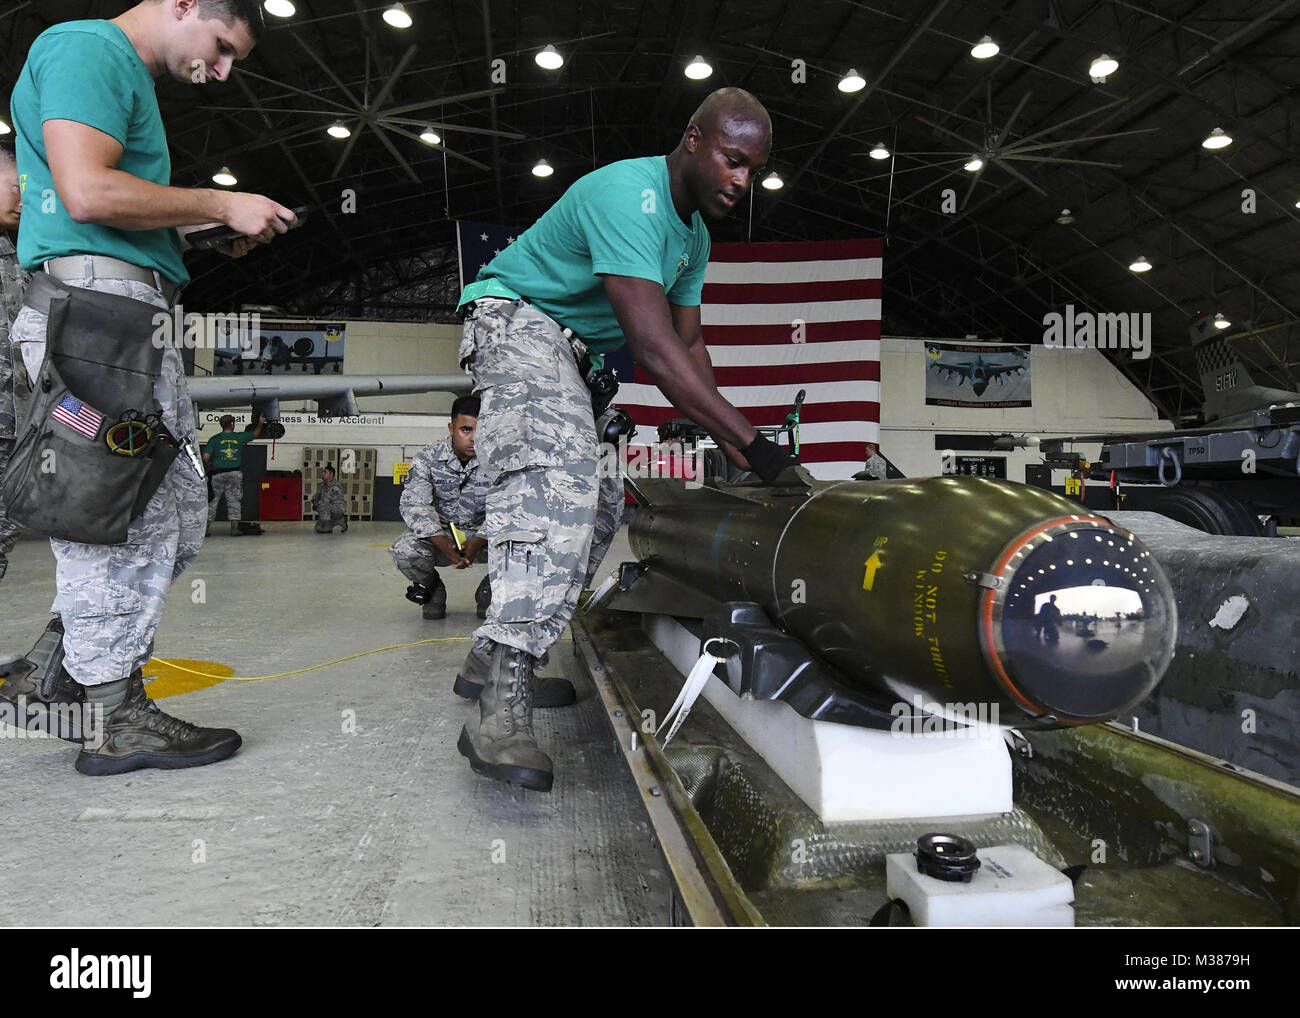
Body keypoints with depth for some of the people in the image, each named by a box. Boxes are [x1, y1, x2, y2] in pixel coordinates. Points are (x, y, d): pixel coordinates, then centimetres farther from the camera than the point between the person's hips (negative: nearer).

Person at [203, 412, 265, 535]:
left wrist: (209, 466, 14)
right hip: (235, 473, 1)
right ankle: (234, 528, 2)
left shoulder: (214, 439, 0)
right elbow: (255, 434, 22)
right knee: (234, 500, 5)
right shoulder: (239, 437, 4)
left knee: (213, 499, 7)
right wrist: (260, 423, 37)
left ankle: (206, 527, 7)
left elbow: (206, 457, -6)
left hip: (218, 473, 0)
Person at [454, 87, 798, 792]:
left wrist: (728, 446, -6)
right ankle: (501, 709, -38)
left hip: (576, 355, 11)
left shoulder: (695, 234, 9)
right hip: (516, 320, -11)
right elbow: (655, 349, -33)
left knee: (597, 508, 5)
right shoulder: (628, 195, -23)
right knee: (555, 484, -31)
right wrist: (750, 441, -35)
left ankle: (506, 655, 13)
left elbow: (689, 346, 7)